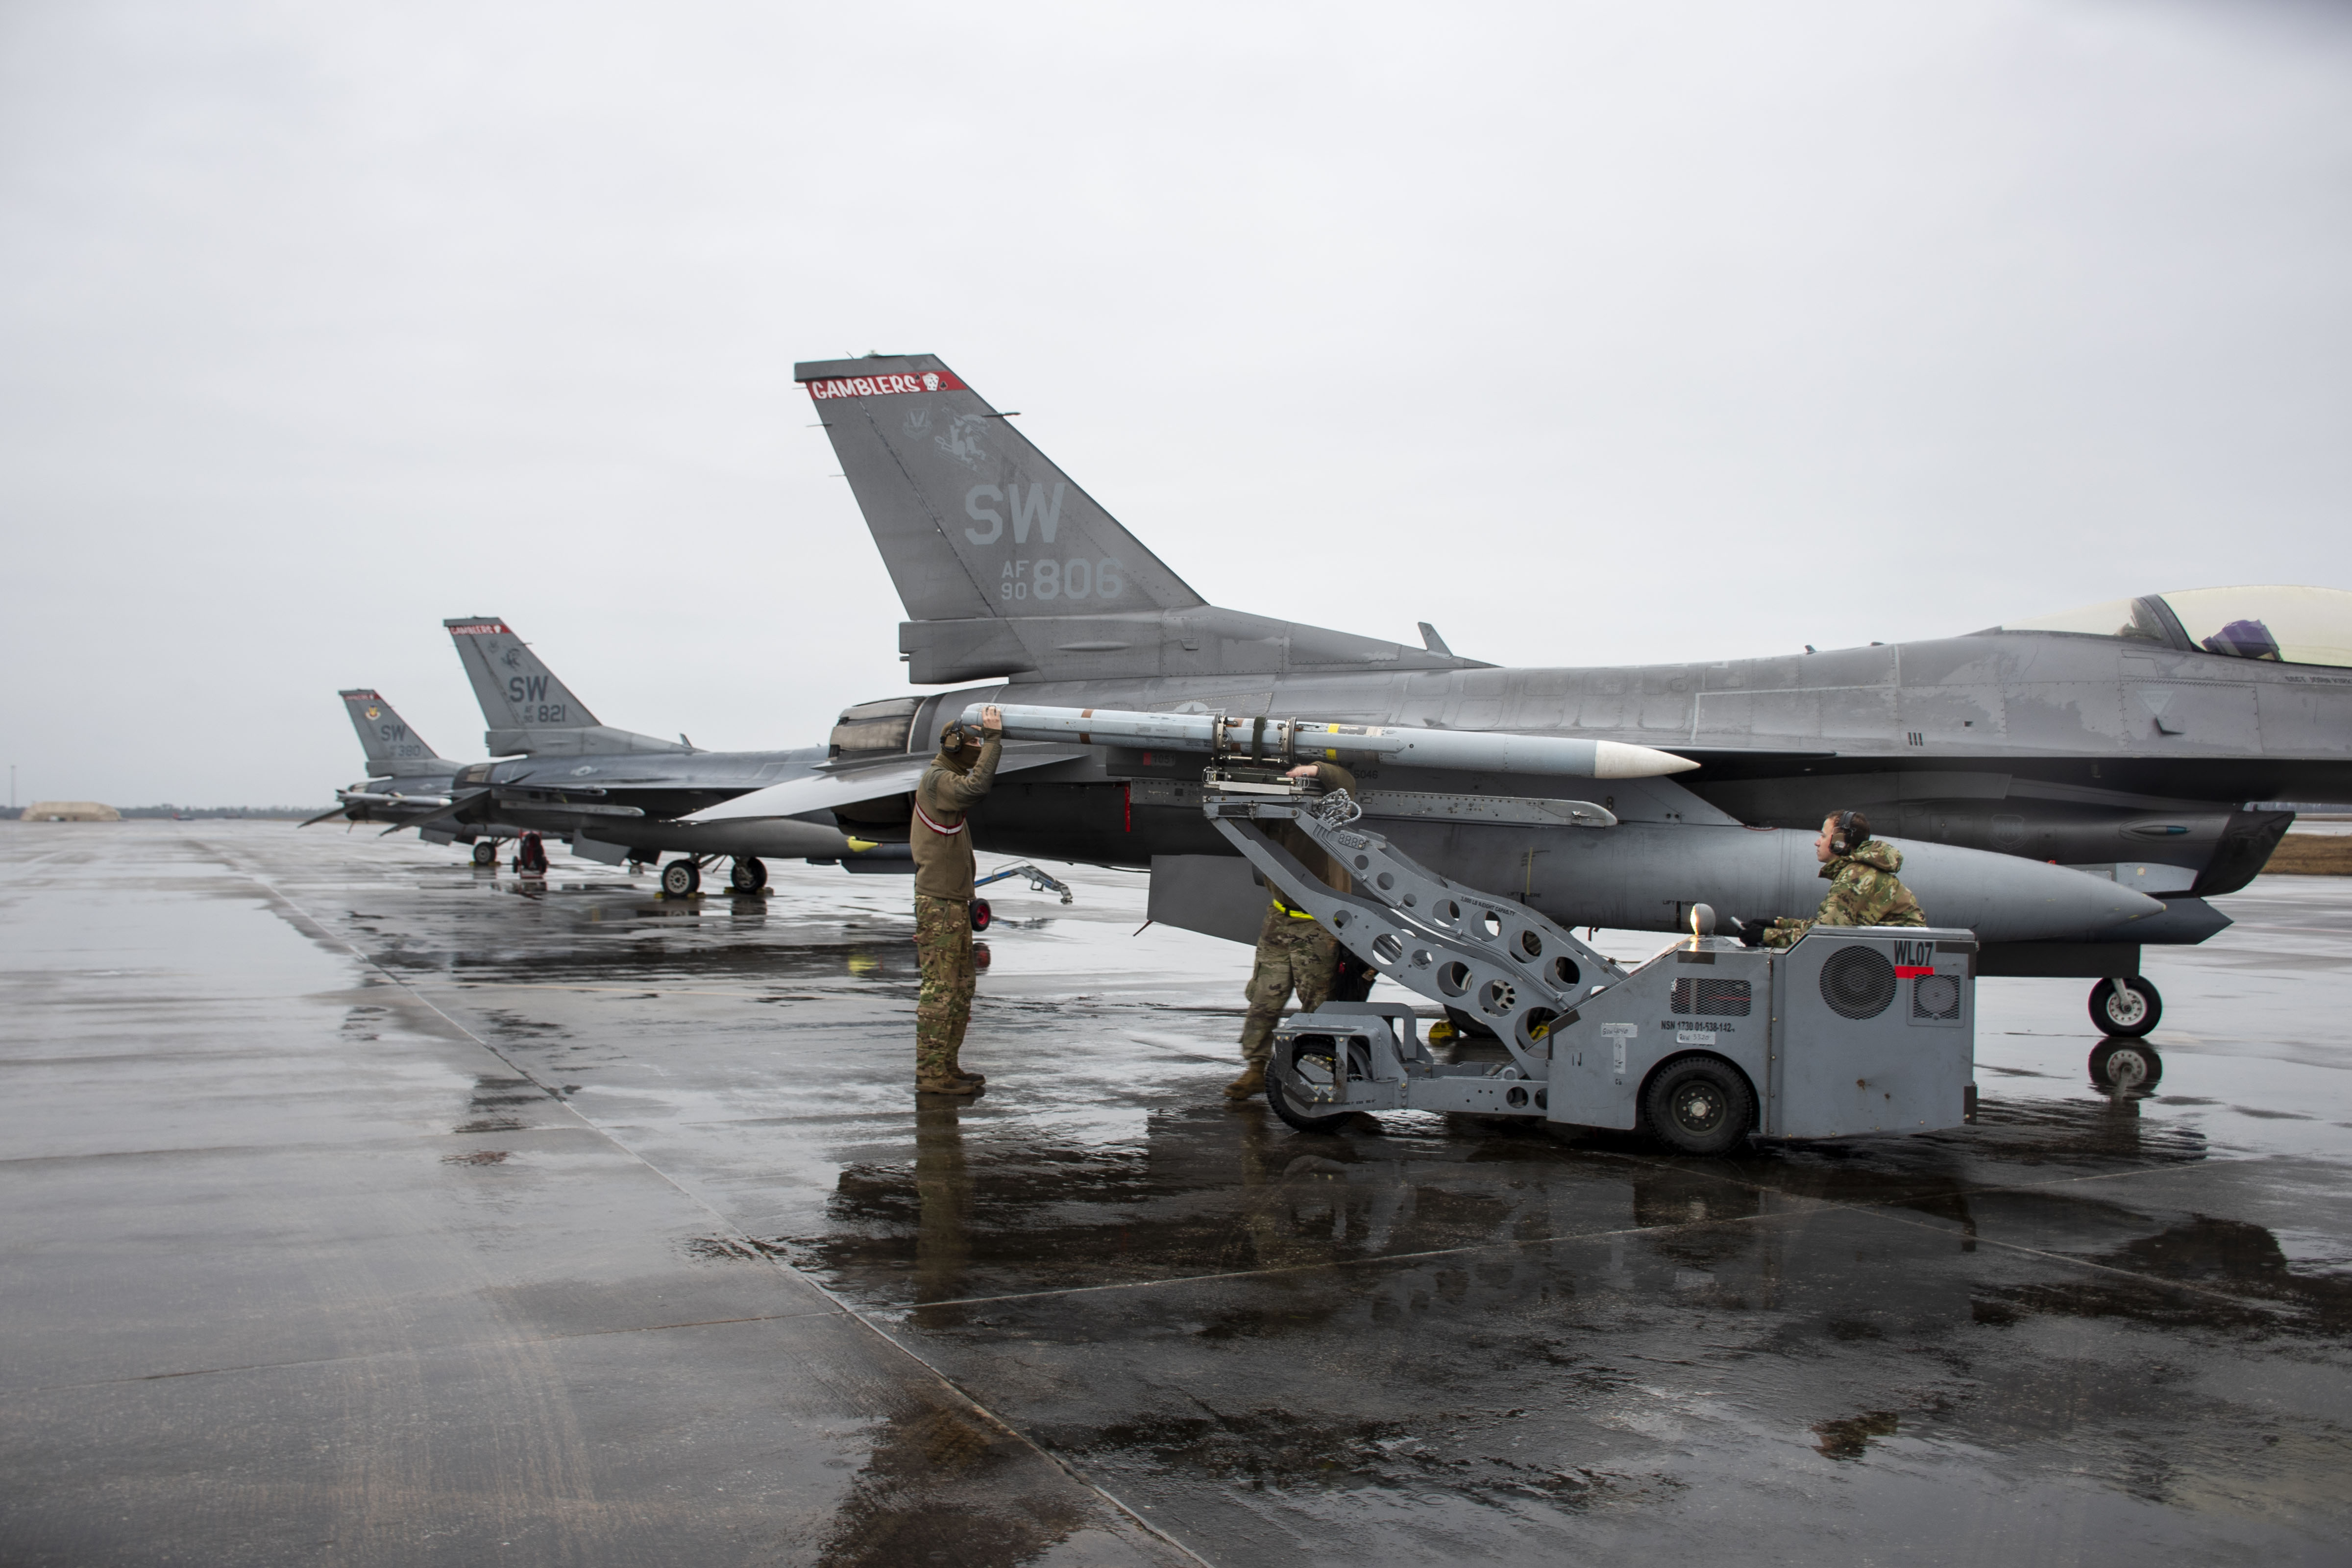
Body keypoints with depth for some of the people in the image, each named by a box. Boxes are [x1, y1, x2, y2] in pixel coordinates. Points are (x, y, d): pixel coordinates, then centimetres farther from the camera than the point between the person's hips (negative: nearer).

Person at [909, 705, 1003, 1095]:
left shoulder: (948, 779, 20)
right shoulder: (936, 780, -14)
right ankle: (931, 1074, -7)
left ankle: (947, 1067, 20)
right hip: (938, 903, -11)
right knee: (940, 989, -9)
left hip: (954, 902, 11)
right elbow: (974, 787, -31)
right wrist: (992, 739, -27)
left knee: (961, 986, 14)